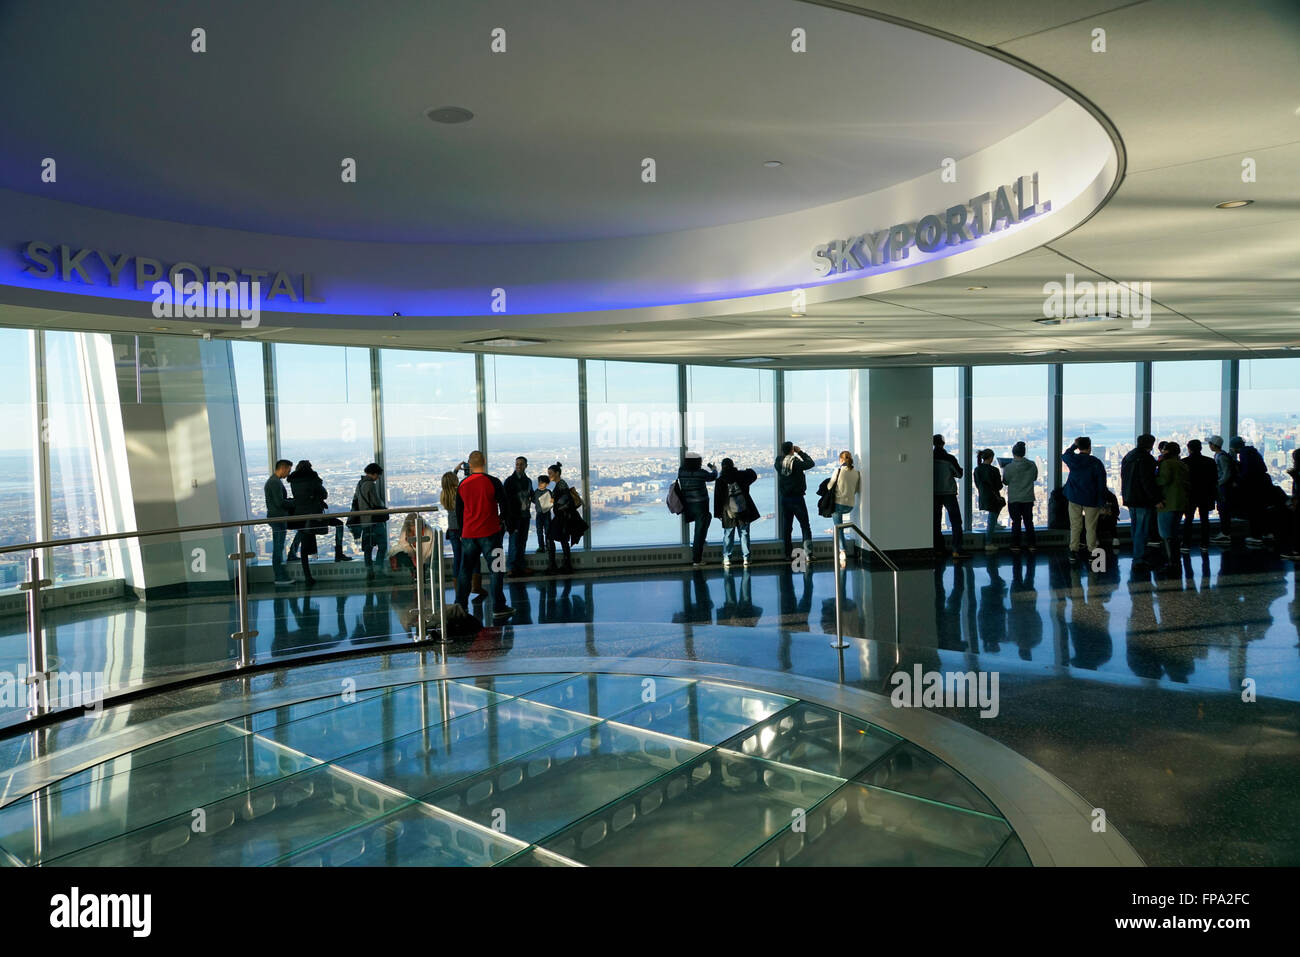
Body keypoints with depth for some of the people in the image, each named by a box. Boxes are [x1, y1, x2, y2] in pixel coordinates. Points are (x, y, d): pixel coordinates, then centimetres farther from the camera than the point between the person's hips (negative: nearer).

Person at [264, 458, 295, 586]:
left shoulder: (272, 481, 18)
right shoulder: (275, 482, -16)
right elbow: (280, 502, -21)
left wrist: (292, 500, 11)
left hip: (277, 518, 11)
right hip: (278, 518, -11)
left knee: (278, 548, 13)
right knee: (278, 548, -7)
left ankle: (280, 575, 18)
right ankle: (280, 577, -4)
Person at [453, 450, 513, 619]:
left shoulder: (462, 485, 4)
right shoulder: (493, 482, -8)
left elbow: (458, 511, 12)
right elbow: (504, 504, -3)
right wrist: (500, 520, 15)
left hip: (468, 535, 3)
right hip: (490, 533, -3)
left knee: (465, 570, 13)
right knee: (495, 570, 2)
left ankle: (459, 606, 15)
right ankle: (498, 608, 2)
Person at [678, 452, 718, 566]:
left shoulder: (681, 472, -6)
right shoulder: (701, 473, -14)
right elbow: (713, 477, 6)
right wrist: (713, 469, 26)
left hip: (687, 507, 5)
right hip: (700, 505, -5)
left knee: (708, 516, 34)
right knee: (699, 533, 4)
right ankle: (696, 560, 7)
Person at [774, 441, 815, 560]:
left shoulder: (778, 462, -4)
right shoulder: (796, 462, -17)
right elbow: (811, 463, -6)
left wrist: (784, 453, 11)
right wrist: (800, 452, 2)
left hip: (783, 498, 5)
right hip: (797, 498, -5)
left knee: (786, 527, 11)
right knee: (805, 526, 3)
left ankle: (788, 554, 14)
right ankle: (808, 554, -3)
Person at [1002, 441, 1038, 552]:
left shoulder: (1009, 467, -16)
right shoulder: (1032, 465, -5)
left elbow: (1005, 482, -3)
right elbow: (1035, 478, 10)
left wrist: (1003, 470, 10)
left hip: (1014, 499, -3)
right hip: (1028, 498, 3)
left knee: (1016, 522, 6)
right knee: (1028, 521, 12)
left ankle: (1016, 545, 7)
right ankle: (1031, 544, 15)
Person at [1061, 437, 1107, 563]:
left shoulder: (1072, 459, -3)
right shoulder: (1096, 462, -10)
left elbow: (1064, 455, 25)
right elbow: (1101, 483, -8)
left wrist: (1074, 445, 24)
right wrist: (1101, 501, -2)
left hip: (1074, 497, 3)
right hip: (1091, 499, -2)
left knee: (1075, 525, 7)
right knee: (1091, 527, 4)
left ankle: (1073, 550, 4)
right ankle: (1092, 551, 6)